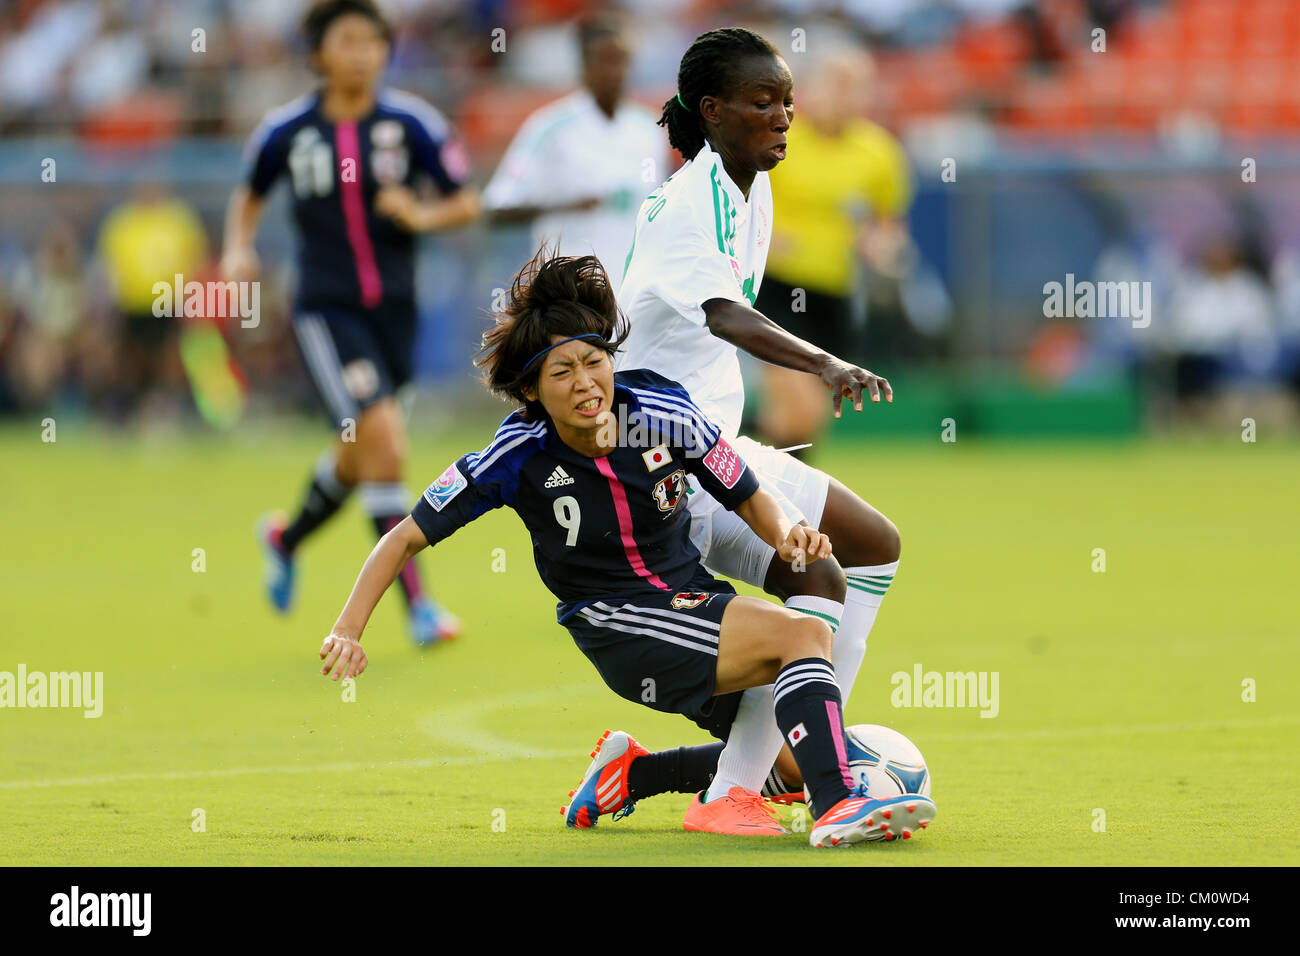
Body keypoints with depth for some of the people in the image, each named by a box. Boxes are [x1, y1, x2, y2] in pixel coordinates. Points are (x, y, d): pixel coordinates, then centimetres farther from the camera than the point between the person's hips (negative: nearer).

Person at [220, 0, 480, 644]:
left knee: (359, 458, 18)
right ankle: (415, 603, -12)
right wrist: (239, 249, -1)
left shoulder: (412, 124, -3)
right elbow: (250, 195, 16)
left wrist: (422, 215, -18)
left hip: (393, 309, 3)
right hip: (326, 310, -3)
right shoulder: (286, 131, -3)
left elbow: (465, 203, 2)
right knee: (384, 441, -19)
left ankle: (286, 539, 49)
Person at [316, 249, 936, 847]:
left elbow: (750, 500, 2)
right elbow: (407, 538, -11)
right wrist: (347, 633, -21)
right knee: (805, 635, -26)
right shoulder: (518, 457, -17)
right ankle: (837, 809, -36)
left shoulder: (664, 415, -11)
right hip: (617, 630, -5)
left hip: (693, 596, 5)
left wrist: (785, 533, -20)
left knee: (792, 764, 3)